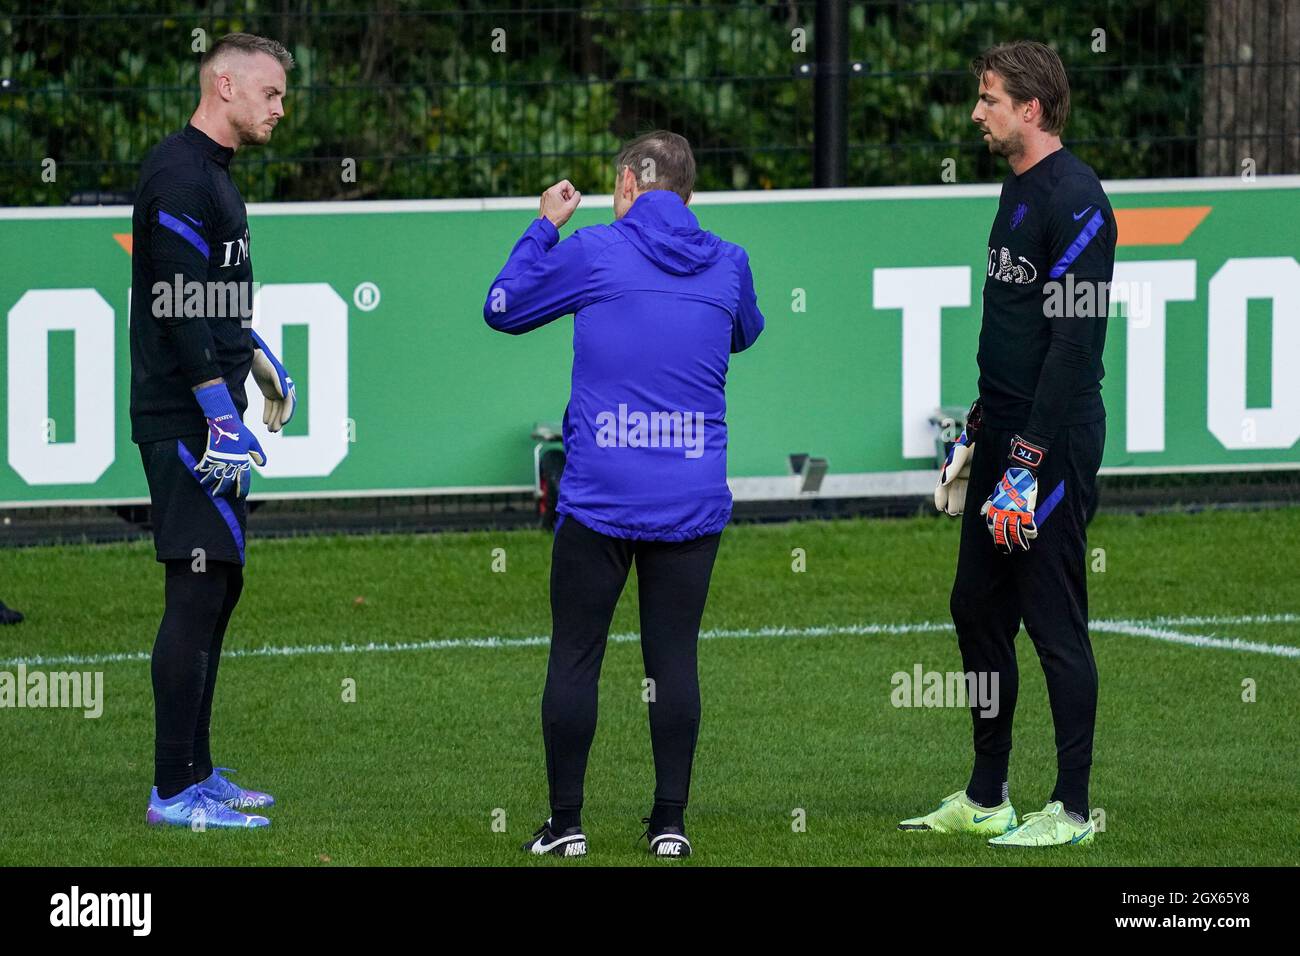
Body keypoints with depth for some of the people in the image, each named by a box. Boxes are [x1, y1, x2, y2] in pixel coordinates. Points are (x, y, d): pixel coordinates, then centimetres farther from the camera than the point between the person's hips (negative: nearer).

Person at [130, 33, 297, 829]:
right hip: (184, 421, -11)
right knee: (199, 590, -11)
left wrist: (260, 360, 32)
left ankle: (193, 772, 20)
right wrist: (221, 413, -24)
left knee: (217, 587, 13)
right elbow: (180, 305, -21)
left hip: (208, 416, 11)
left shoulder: (215, 175, 18)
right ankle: (174, 793, -10)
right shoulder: (180, 176, -15)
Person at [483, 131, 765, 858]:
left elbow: (503, 308, 10)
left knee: (575, 654, 5)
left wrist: (545, 226, 21)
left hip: (600, 496, -3)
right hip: (694, 498, 3)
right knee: (674, 656, 6)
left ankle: (567, 822, 7)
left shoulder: (593, 253, -3)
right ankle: (671, 821, 6)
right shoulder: (728, 264, 6)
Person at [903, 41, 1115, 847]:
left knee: (1055, 624, -4)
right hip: (1006, 437, 10)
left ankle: (1073, 809, 3)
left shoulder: (1075, 200, -16)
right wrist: (980, 431, 22)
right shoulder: (1019, 190, 14)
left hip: (1055, 445, -10)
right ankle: (986, 800, 21)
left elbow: (1075, 342, -20)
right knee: (978, 609, 13)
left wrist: (1029, 462, -22)